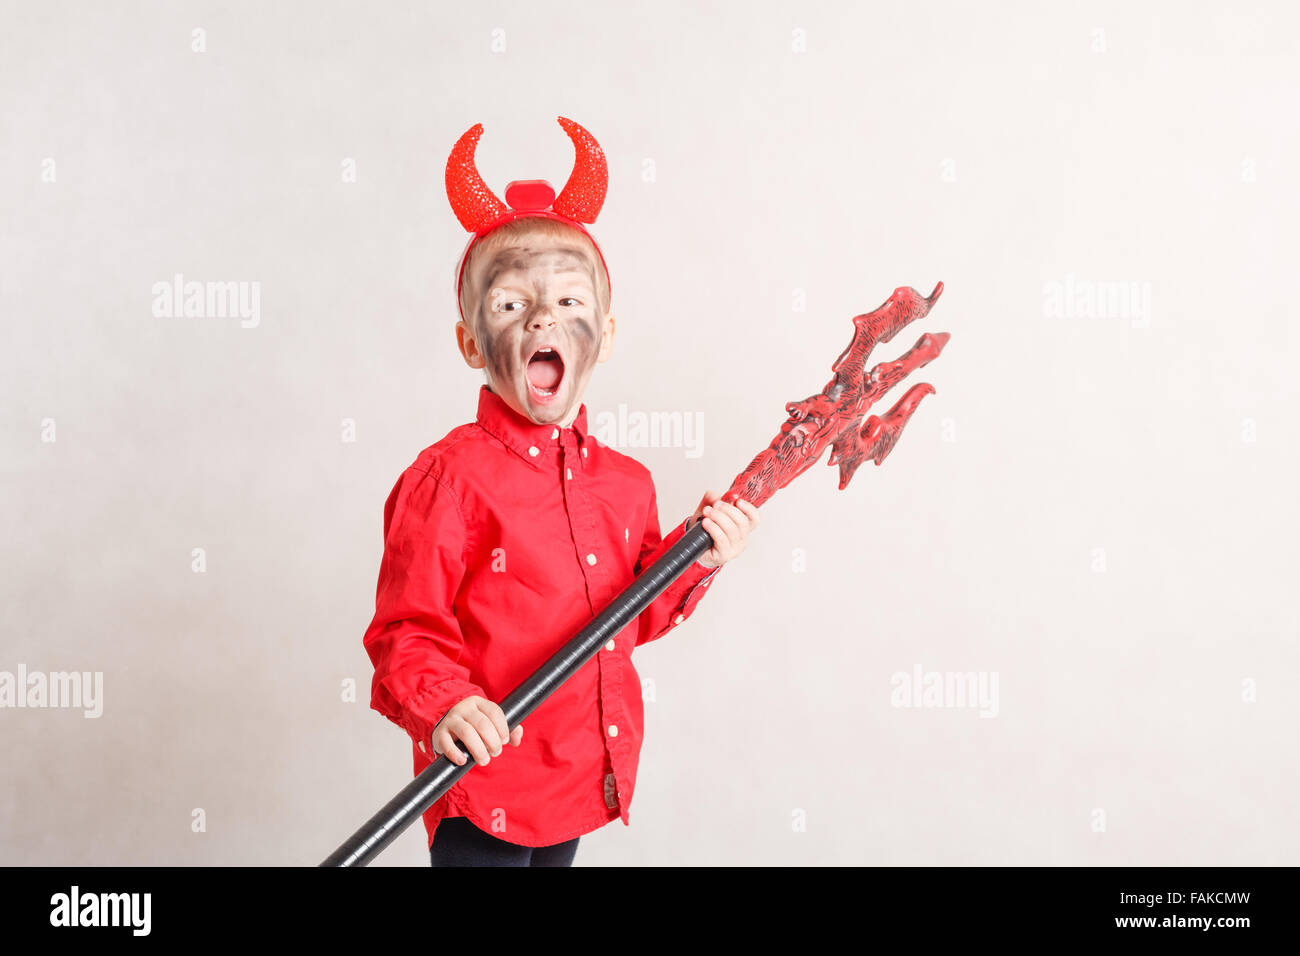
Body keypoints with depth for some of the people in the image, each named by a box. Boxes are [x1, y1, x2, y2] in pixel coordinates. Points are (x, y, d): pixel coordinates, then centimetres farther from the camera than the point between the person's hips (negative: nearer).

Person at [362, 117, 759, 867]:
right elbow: (406, 632, -14)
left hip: (588, 778, 6)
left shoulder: (627, 482, 4)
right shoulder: (451, 477, -15)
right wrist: (441, 707, -31)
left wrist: (694, 561, 0)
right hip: (484, 790, -6)